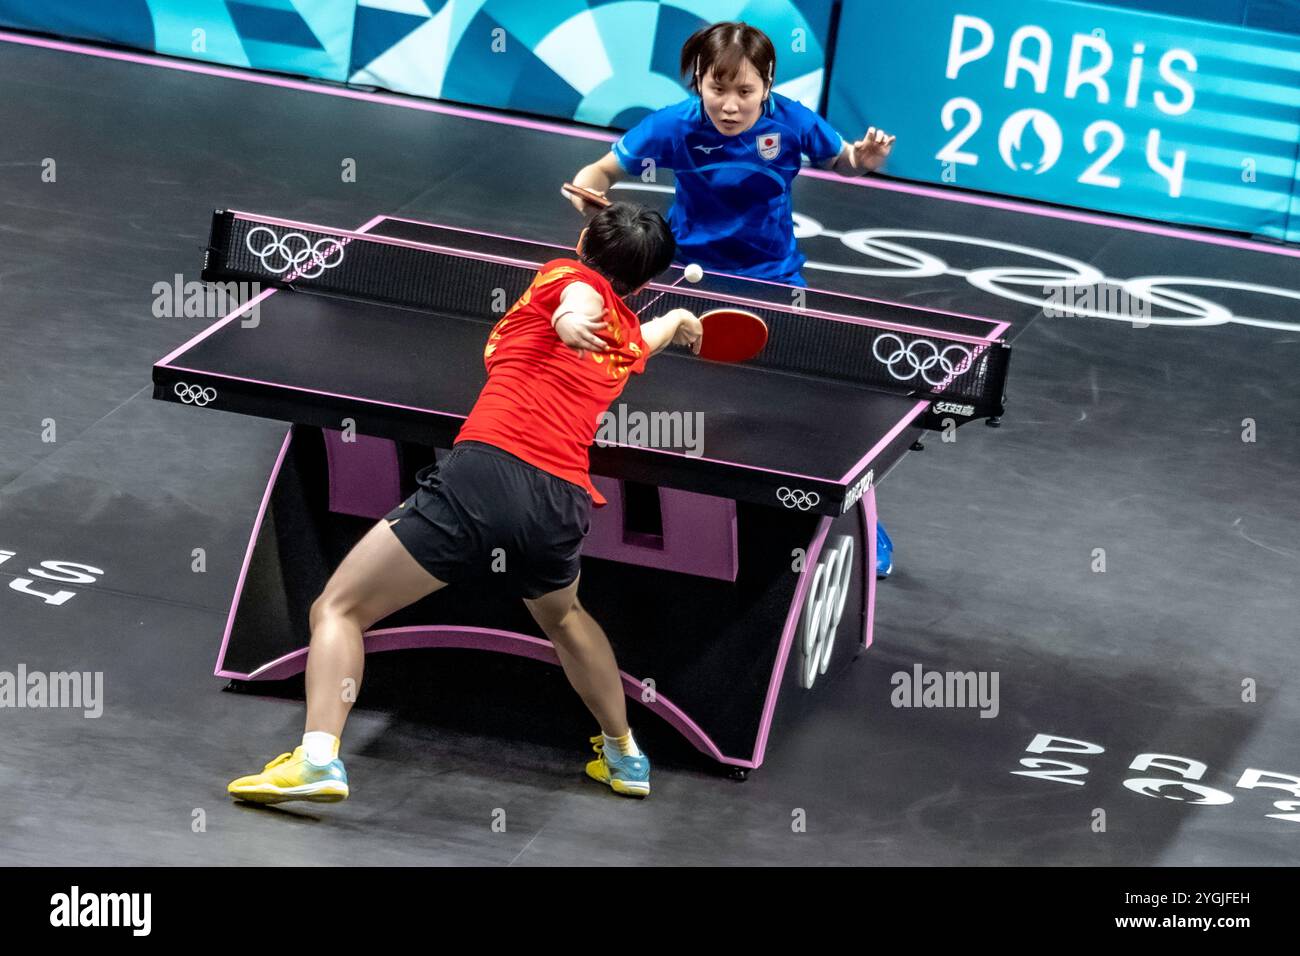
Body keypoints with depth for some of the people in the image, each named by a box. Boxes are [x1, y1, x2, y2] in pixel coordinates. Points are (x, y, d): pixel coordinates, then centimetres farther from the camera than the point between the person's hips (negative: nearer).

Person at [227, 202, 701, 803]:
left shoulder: (564, 275, 13)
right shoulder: (632, 338, 27)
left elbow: (581, 298, -13)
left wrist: (573, 318, -36)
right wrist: (680, 321, 77)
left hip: (486, 469, -6)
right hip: (563, 504, 6)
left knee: (339, 609, -1)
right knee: (563, 617, 39)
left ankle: (318, 757, -21)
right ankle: (624, 754, 50)